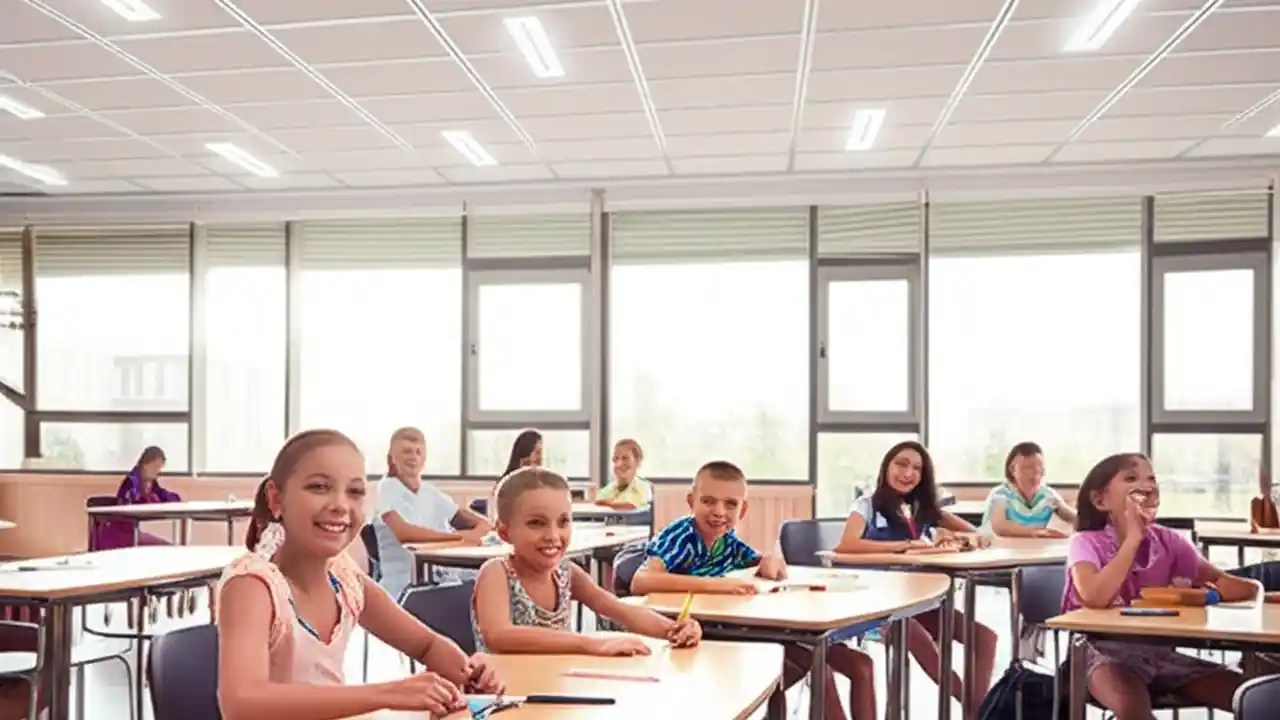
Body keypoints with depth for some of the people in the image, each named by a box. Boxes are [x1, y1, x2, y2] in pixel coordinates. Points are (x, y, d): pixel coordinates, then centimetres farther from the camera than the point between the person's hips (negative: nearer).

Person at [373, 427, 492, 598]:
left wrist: (477, 532, -13)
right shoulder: (387, 488, -2)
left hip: (443, 579, 6)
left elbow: (484, 523, 12)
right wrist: (459, 536, -25)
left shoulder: (432, 493, 15)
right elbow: (402, 533, -21)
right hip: (403, 583, -6)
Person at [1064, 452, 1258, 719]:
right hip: (1106, 654, -5)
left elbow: (1248, 587, 0)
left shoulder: (1168, 541, 3)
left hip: (1159, 652, 6)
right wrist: (1133, 538, -23)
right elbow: (1094, 598, -32)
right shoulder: (1086, 542, -10)